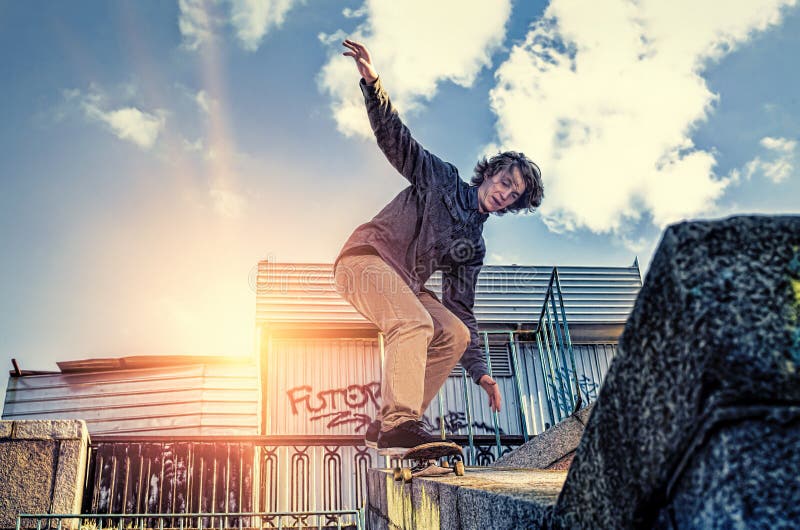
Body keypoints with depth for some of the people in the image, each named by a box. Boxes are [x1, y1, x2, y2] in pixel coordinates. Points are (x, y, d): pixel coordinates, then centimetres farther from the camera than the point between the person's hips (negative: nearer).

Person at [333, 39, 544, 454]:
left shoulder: (473, 248, 17)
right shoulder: (442, 179, 6)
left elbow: (461, 311, 15)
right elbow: (396, 139, -5)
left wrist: (478, 370, 4)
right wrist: (372, 84, -22)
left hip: (405, 284, 7)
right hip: (366, 257, -7)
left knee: (454, 335, -8)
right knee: (415, 323, -31)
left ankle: (386, 427, -12)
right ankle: (399, 424, -41)